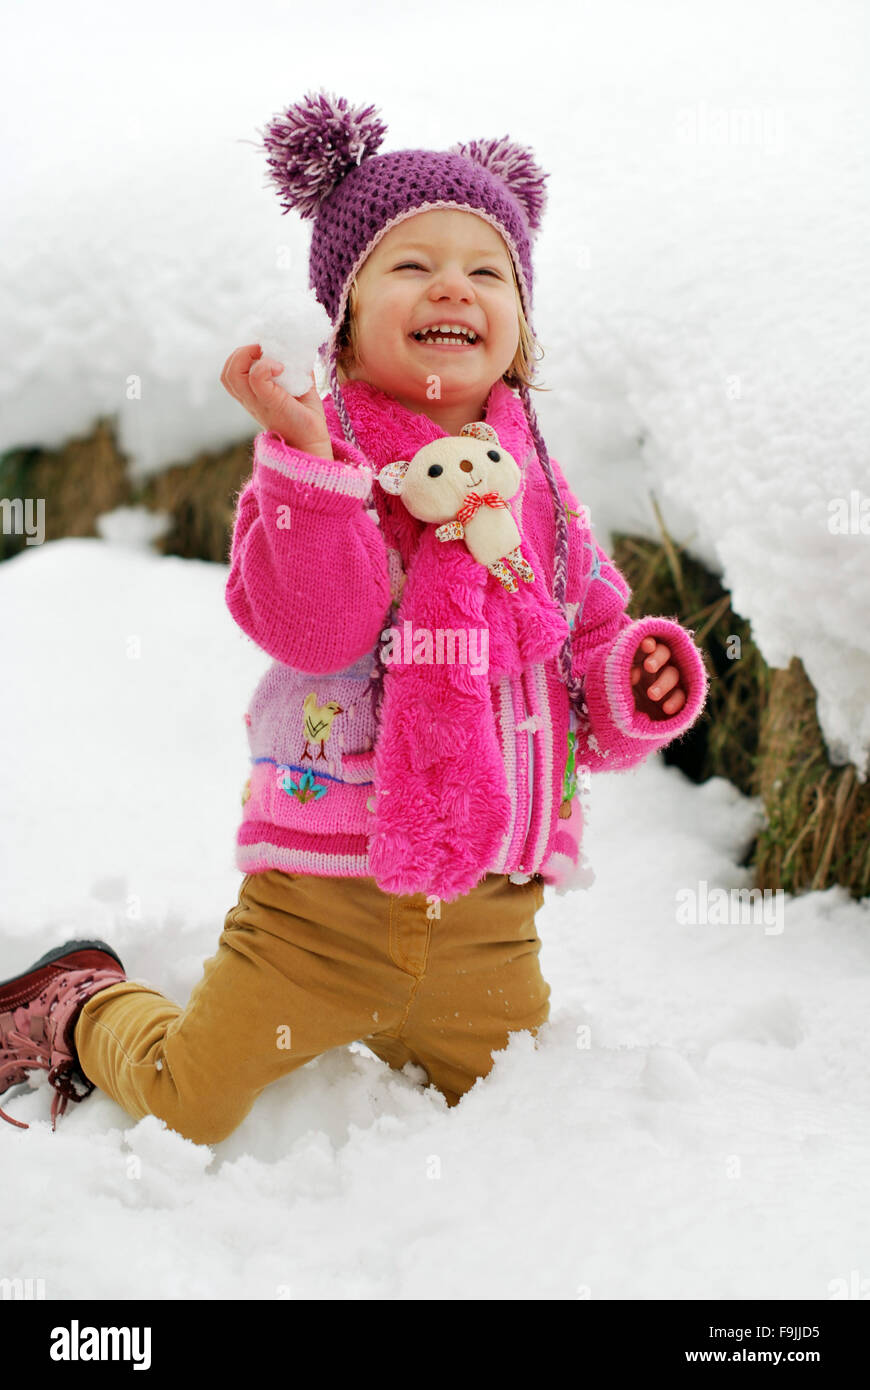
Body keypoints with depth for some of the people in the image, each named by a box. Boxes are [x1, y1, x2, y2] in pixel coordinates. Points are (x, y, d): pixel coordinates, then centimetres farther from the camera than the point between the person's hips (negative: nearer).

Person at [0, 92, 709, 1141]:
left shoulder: (535, 485, 6)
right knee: (191, 1107, 4)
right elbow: (310, 626, -26)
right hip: (321, 899, -4)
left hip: (488, 918, 5)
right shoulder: (316, 458, -10)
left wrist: (634, 688, -9)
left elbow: (589, 650, 13)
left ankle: (383, 1038, 43)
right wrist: (308, 457, -34)